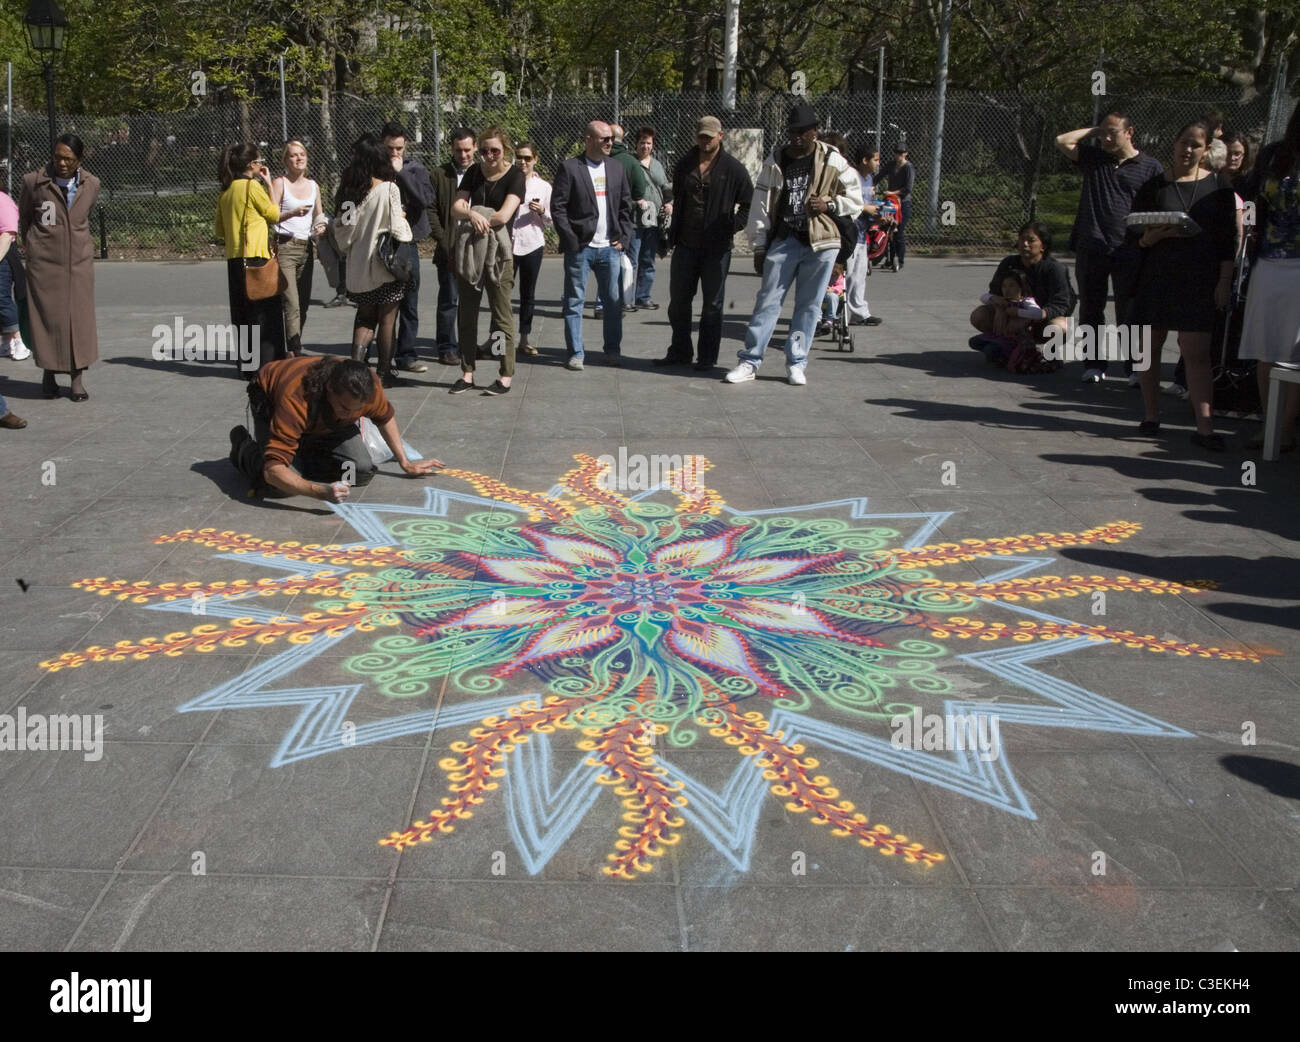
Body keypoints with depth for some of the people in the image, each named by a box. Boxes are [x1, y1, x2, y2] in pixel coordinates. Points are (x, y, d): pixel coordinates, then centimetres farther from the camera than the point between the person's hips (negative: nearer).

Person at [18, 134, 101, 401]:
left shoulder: (91, 184, 1)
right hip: (44, 262, -2)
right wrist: (30, 244, 18)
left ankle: (77, 378, 10)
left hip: (79, 261, 2)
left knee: (79, 318, 1)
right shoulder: (34, 182, -5)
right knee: (47, 317, 2)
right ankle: (48, 375, 16)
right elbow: (23, 216, 11)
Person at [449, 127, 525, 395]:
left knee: (501, 314, -1)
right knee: (467, 314, 8)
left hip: (498, 251, -5)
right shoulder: (475, 172, 9)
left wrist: (474, 217, -9)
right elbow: (456, 209, -1)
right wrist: (471, 214, -23)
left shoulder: (515, 176, -6)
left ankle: (506, 376, 4)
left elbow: (503, 215, -19)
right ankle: (467, 373, 16)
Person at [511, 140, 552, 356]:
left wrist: (541, 212, -11)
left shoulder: (543, 186, 5)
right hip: (508, 243, -1)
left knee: (528, 294, 8)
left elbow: (549, 220, 9)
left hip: (532, 244, 1)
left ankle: (524, 338, 15)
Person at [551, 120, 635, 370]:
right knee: (574, 301, 1)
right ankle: (575, 354, 7)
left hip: (610, 247, 4)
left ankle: (613, 350, 17)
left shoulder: (617, 168, 12)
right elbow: (558, 207, -6)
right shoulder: (569, 168, -3)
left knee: (613, 301, 6)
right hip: (580, 247, -4)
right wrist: (570, 240, -11)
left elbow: (626, 205, 15)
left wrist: (623, 236, 5)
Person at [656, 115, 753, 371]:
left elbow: (749, 204, 1)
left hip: (717, 247, -4)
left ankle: (707, 357, 12)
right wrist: (672, 235, 13)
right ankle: (680, 352, 21)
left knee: (712, 304, 3)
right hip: (686, 244, 4)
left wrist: (733, 226, -8)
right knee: (678, 301, 9)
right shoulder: (684, 165, 10)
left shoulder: (733, 168, -4)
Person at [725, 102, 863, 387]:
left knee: (809, 305, 5)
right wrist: (759, 246, 2)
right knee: (768, 301, -1)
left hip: (820, 245, -1)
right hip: (783, 242, 1)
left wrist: (829, 205, -11)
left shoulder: (833, 161, 1)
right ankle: (750, 361, 4)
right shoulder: (775, 162, 4)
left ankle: (796, 362, 14)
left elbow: (855, 199, 7)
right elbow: (761, 205, 5)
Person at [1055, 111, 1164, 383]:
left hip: (1129, 251, -3)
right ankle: (1094, 366, 15)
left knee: (1129, 313, 0)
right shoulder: (1093, 158, 13)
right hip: (1091, 249, 3)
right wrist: (1093, 130, 9)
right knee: (1090, 310, 6)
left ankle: (1135, 368, 5)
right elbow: (1062, 141, 6)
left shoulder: (1150, 166, 5)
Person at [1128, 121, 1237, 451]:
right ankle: (1151, 415, 17)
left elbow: (1229, 237, 6)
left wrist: (1225, 281, -1)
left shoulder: (1217, 186, 6)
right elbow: (1134, 234, 6)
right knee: (1150, 346, 4)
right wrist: (1153, 236, -16)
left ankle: (1204, 426, -8)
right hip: (1156, 276, 1)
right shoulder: (1154, 185, 6)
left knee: (1197, 352, -7)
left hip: (1200, 281, -1)